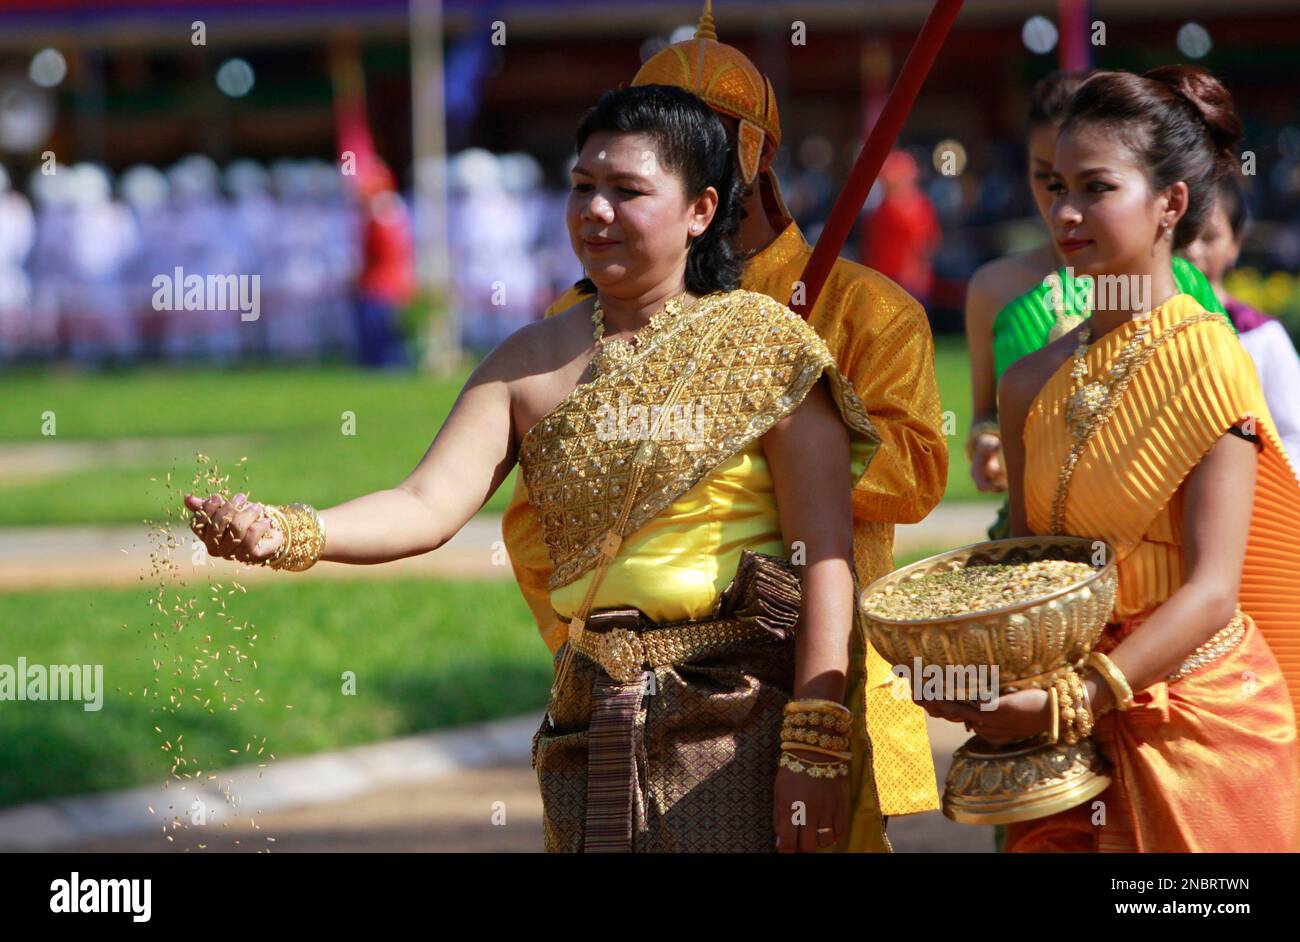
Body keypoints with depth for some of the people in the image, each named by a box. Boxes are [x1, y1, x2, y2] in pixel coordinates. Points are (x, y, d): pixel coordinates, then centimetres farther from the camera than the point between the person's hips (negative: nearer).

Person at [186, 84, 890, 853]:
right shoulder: (534, 363, 11)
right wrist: (285, 533, -21)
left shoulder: (762, 343, -2)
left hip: (743, 723, -4)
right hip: (596, 731, 4)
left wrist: (816, 750, -16)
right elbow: (429, 506, -2)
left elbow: (826, 557, -8)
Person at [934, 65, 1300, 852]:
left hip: (1202, 721, -5)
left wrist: (1076, 699, -24)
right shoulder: (1034, 385, 5)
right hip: (1076, 732, 5)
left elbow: (1211, 593, -17)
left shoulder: (1208, 361, -12)